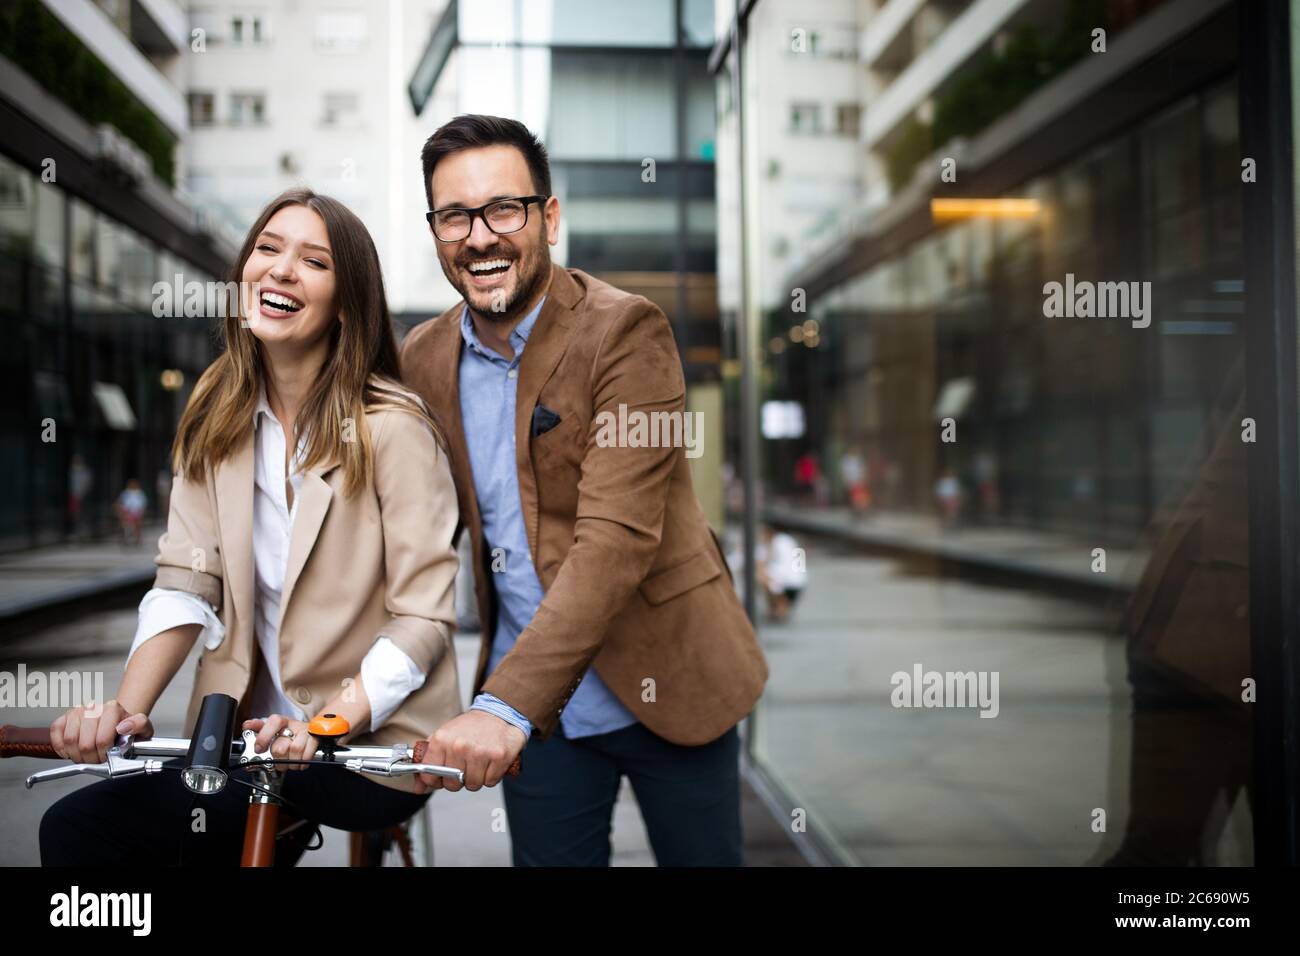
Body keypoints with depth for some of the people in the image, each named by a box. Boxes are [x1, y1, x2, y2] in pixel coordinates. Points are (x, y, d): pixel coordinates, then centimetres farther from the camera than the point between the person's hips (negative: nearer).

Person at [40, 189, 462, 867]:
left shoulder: (393, 428, -12)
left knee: (79, 829, -15)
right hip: (252, 731, 6)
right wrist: (125, 706, -16)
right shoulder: (216, 418, 6)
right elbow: (186, 583, -1)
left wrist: (325, 727, -25)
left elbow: (423, 619, -13)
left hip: (368, 744, -5)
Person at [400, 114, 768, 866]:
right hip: (530, 701, 4)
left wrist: (506, 705, -32)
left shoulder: (625, 332, -16)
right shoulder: (424, 358, 3)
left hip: (663, 686, -4)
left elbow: (616, 539, -24)